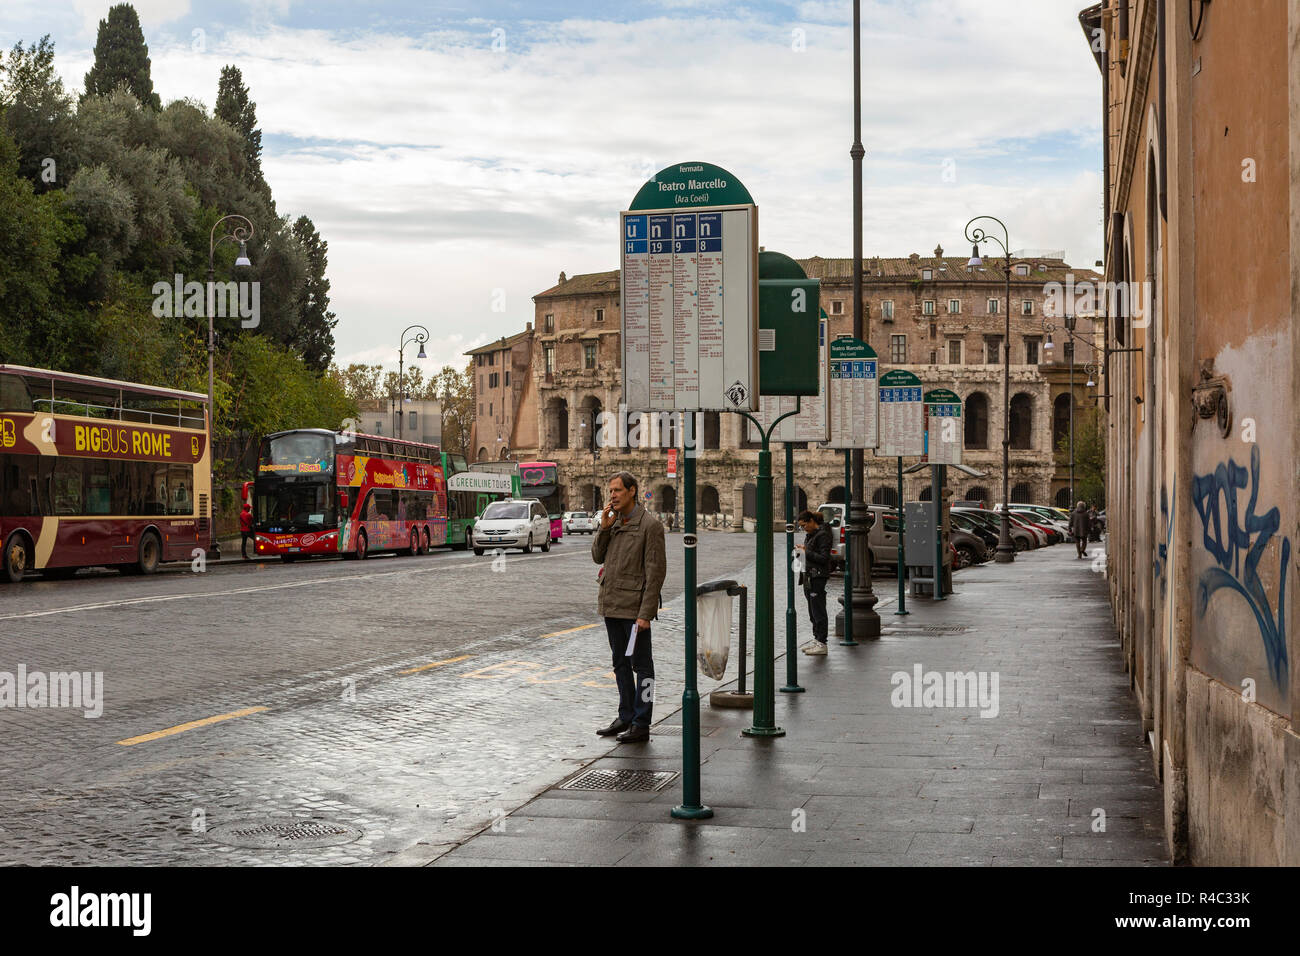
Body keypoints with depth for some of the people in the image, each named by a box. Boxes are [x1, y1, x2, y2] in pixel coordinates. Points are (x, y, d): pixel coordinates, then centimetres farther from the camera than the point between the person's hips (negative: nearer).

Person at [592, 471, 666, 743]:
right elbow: (597, 557, 11)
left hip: (634, 607, -8)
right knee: (620, 663, 15)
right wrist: (604, 527, -4)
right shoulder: (613, 522, 12)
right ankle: (625, 717, 24)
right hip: (611, 605, 8)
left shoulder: (650, 525, -11)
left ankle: (641, 724, 4)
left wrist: (645, 612, -19)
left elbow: (656, 571, -14)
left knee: (641, 665, 0)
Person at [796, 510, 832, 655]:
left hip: (818, 576, -10)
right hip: (809, 575, 10)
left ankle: (822, 644, -4)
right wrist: (801, 551, 8)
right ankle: (816, 640, 20)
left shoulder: (822, 535, -13)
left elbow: (824, 558, -18)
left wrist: (806, 552, -19)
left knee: (818, 610, -7)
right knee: (812, 611, 13)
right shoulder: (810, 534, 16)